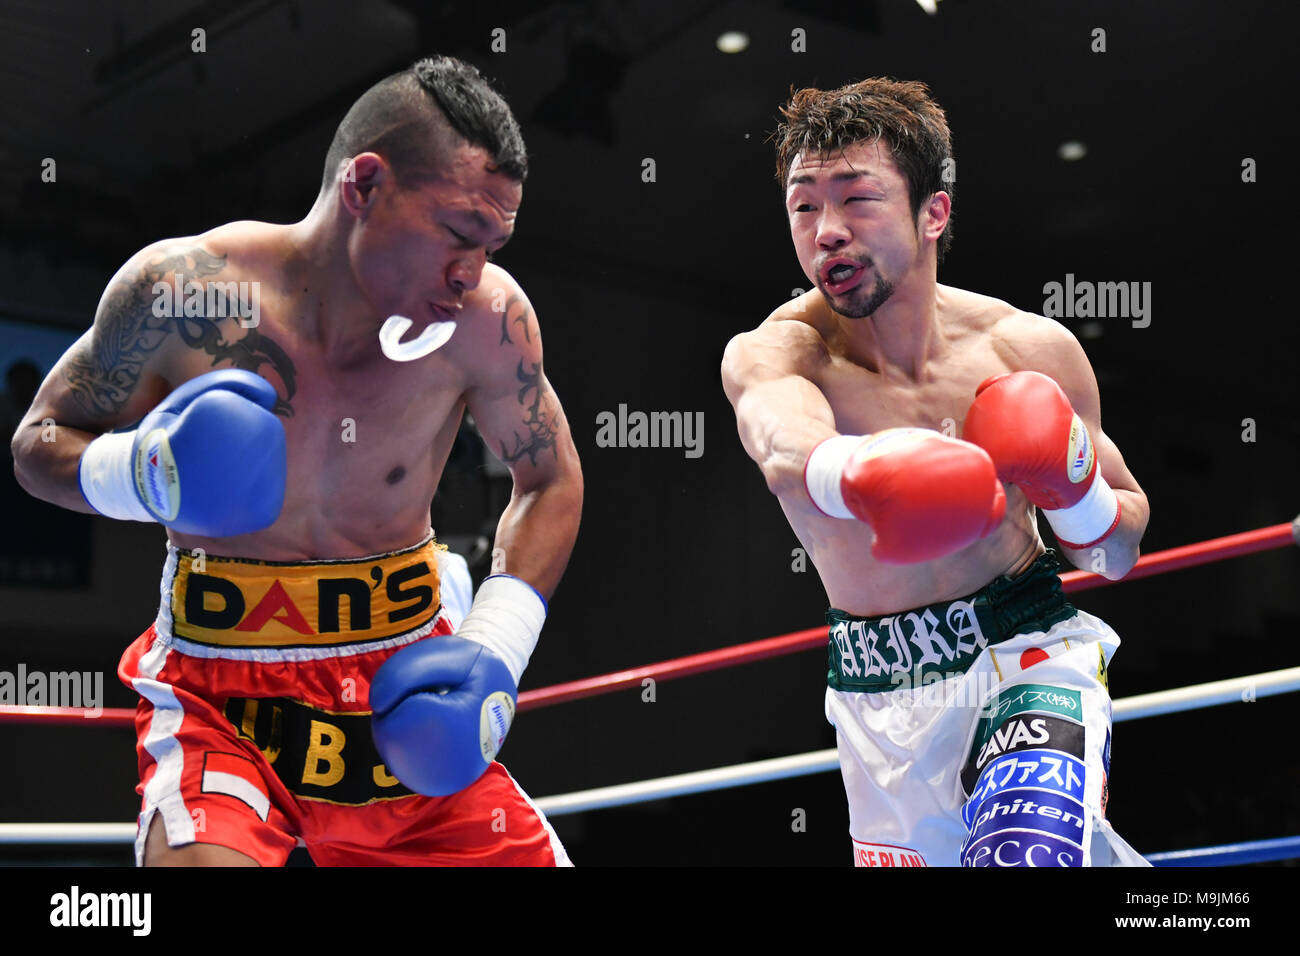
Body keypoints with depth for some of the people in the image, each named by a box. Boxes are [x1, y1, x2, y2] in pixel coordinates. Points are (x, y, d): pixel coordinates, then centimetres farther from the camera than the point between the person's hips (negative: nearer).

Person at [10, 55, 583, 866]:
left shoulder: (485, 318, -11)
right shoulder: (180, 288, -15)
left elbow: (551, 480, 6)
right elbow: (38, 442, 0)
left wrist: (498, 648, -7)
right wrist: (140, 475, -23)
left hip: (402, 677, 3)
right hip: (222, 689, -3)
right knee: (203, 855, -29)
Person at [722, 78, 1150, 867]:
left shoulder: (1031, 349, -8)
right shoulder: (769, 354, -13)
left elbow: (1120, 555, 5)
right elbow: (783, 442, -40)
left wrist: (1078, 494, -18)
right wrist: (851, 474, -63)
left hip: (1027, 652, -2)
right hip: (879, 701, 2)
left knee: (1027, 849, -31)